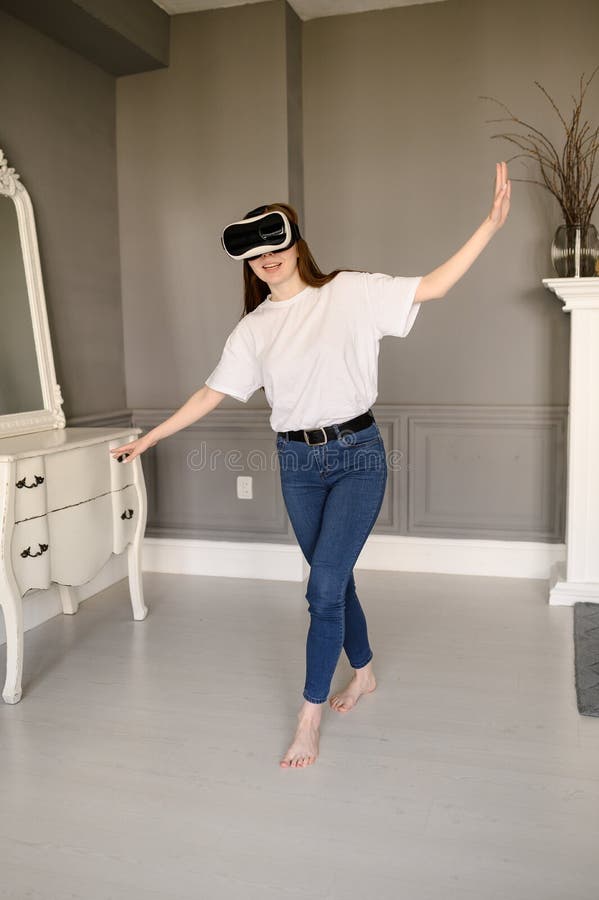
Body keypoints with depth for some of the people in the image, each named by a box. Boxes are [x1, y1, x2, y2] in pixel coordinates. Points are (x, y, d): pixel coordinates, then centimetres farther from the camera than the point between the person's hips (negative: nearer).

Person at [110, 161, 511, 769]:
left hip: (357, 454, -4)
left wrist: (491, 225, -16)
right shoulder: (253, 329, 7)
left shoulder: (350, 292, -3)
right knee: (333, 580, 15)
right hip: (298, 463, 4)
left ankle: (309, 717, 4)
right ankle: (363, 672, 39)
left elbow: (433, 286, -8)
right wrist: (150, 437, 11)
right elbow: (212, 393, 11)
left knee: (324, 585, -11)